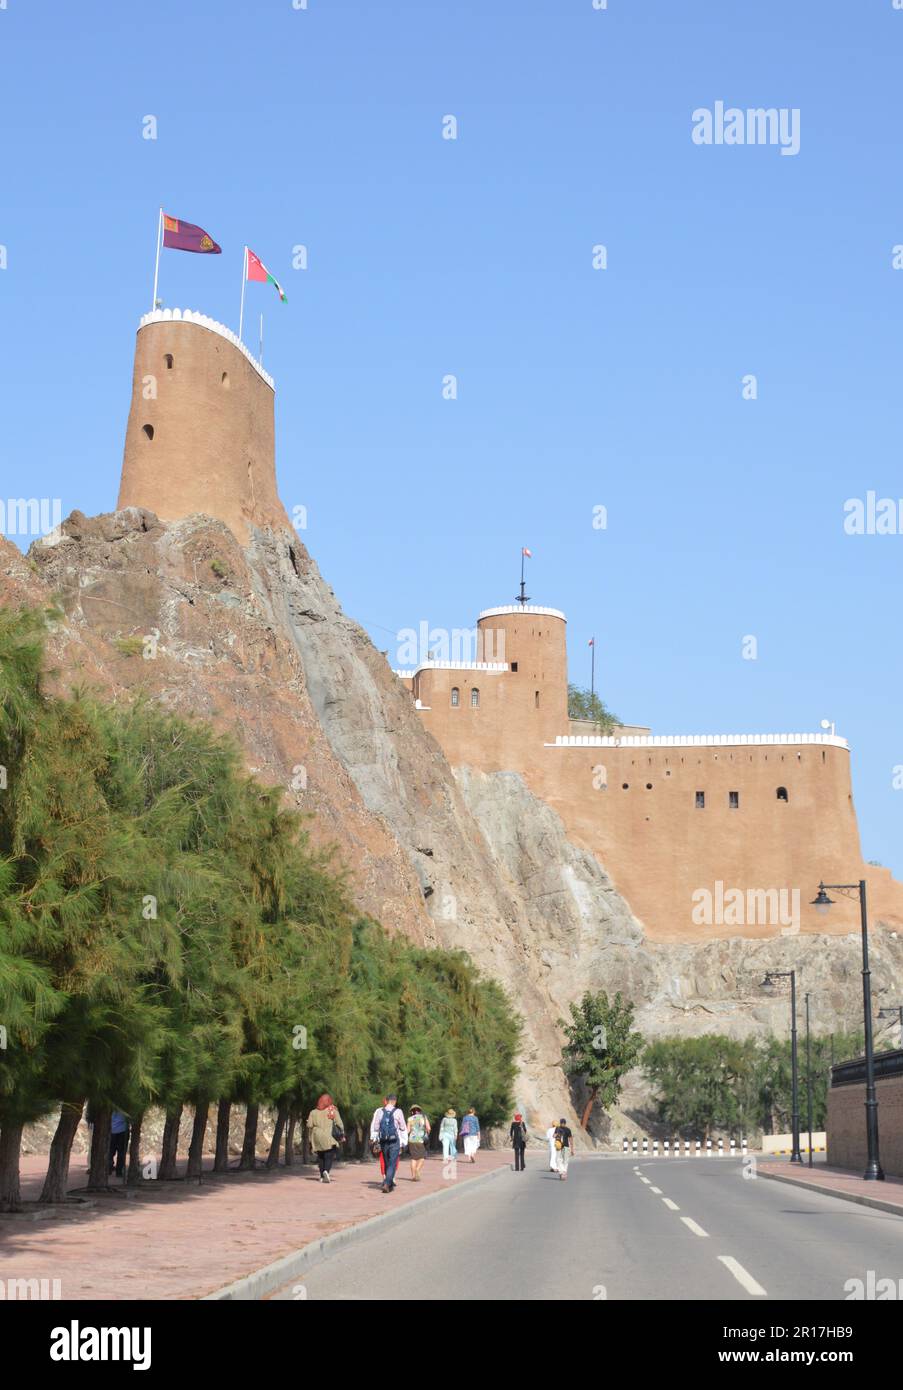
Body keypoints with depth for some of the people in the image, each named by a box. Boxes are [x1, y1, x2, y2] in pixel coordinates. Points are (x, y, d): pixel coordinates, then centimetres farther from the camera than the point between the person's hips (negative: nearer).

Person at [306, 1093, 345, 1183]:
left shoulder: (314, 1112, 7)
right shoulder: (333, 1111, 3)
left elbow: (309, 1126, 2)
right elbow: (340, 1124, -1)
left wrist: (309, 1138, 10)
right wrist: (342, 1136, 6)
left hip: (317, 1138, 3)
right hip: (329, 1138, -3)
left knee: (321, 1157, 13)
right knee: (329, 1155, -3)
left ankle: (322, 1176, 12)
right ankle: (326, 1171, -27)